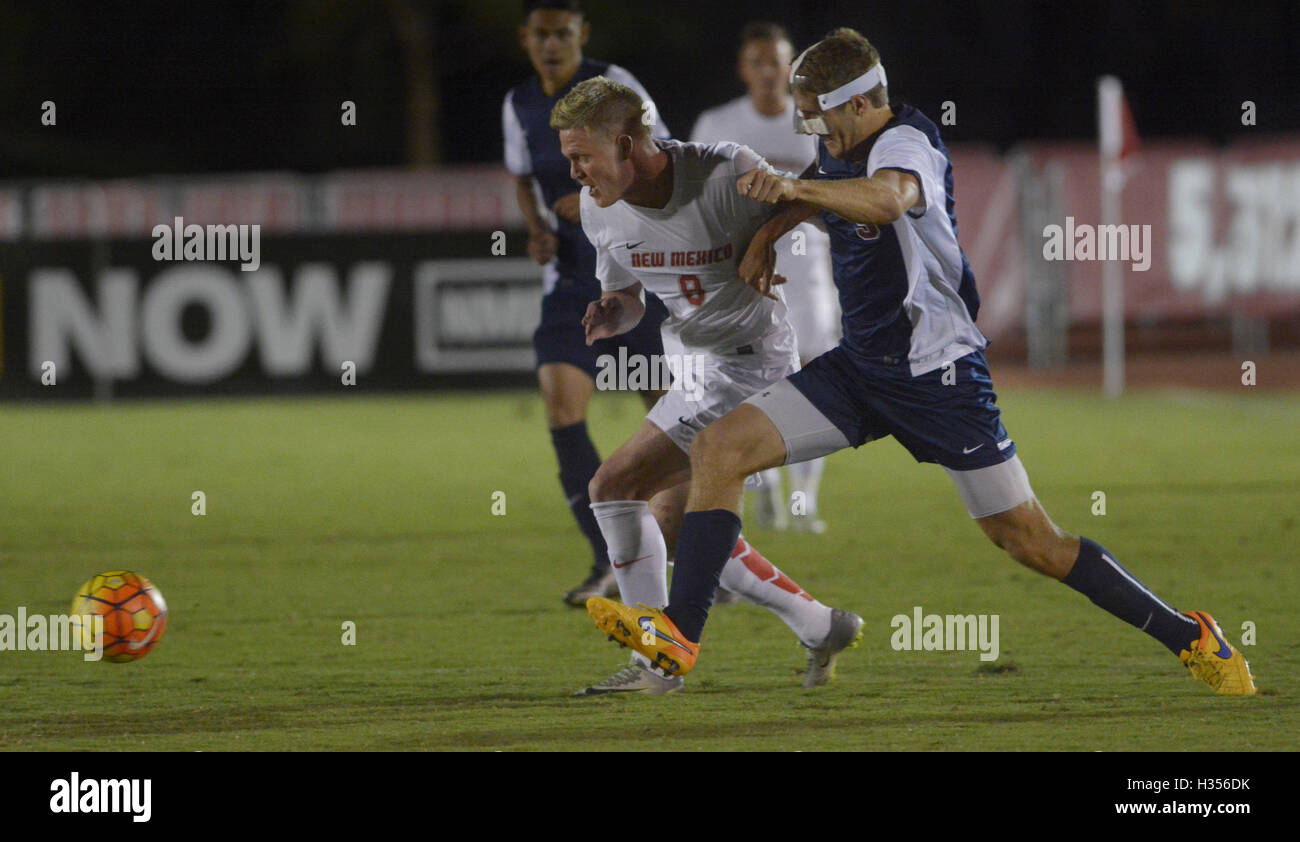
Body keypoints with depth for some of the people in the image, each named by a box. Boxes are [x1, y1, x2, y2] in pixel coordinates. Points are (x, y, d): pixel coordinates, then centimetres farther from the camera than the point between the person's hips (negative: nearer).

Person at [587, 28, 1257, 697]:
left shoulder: (905, 144, -20)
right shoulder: (845, 147, 5)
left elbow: (887, 198, -46)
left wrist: (793, 186, -61)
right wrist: (767, 234, 14)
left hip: (937, 374, -8)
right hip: (859, 365, 8)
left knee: (1031, 543, -5)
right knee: (718, 448, -8)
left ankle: (1191, 638, 9)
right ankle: (678, 636, -10)